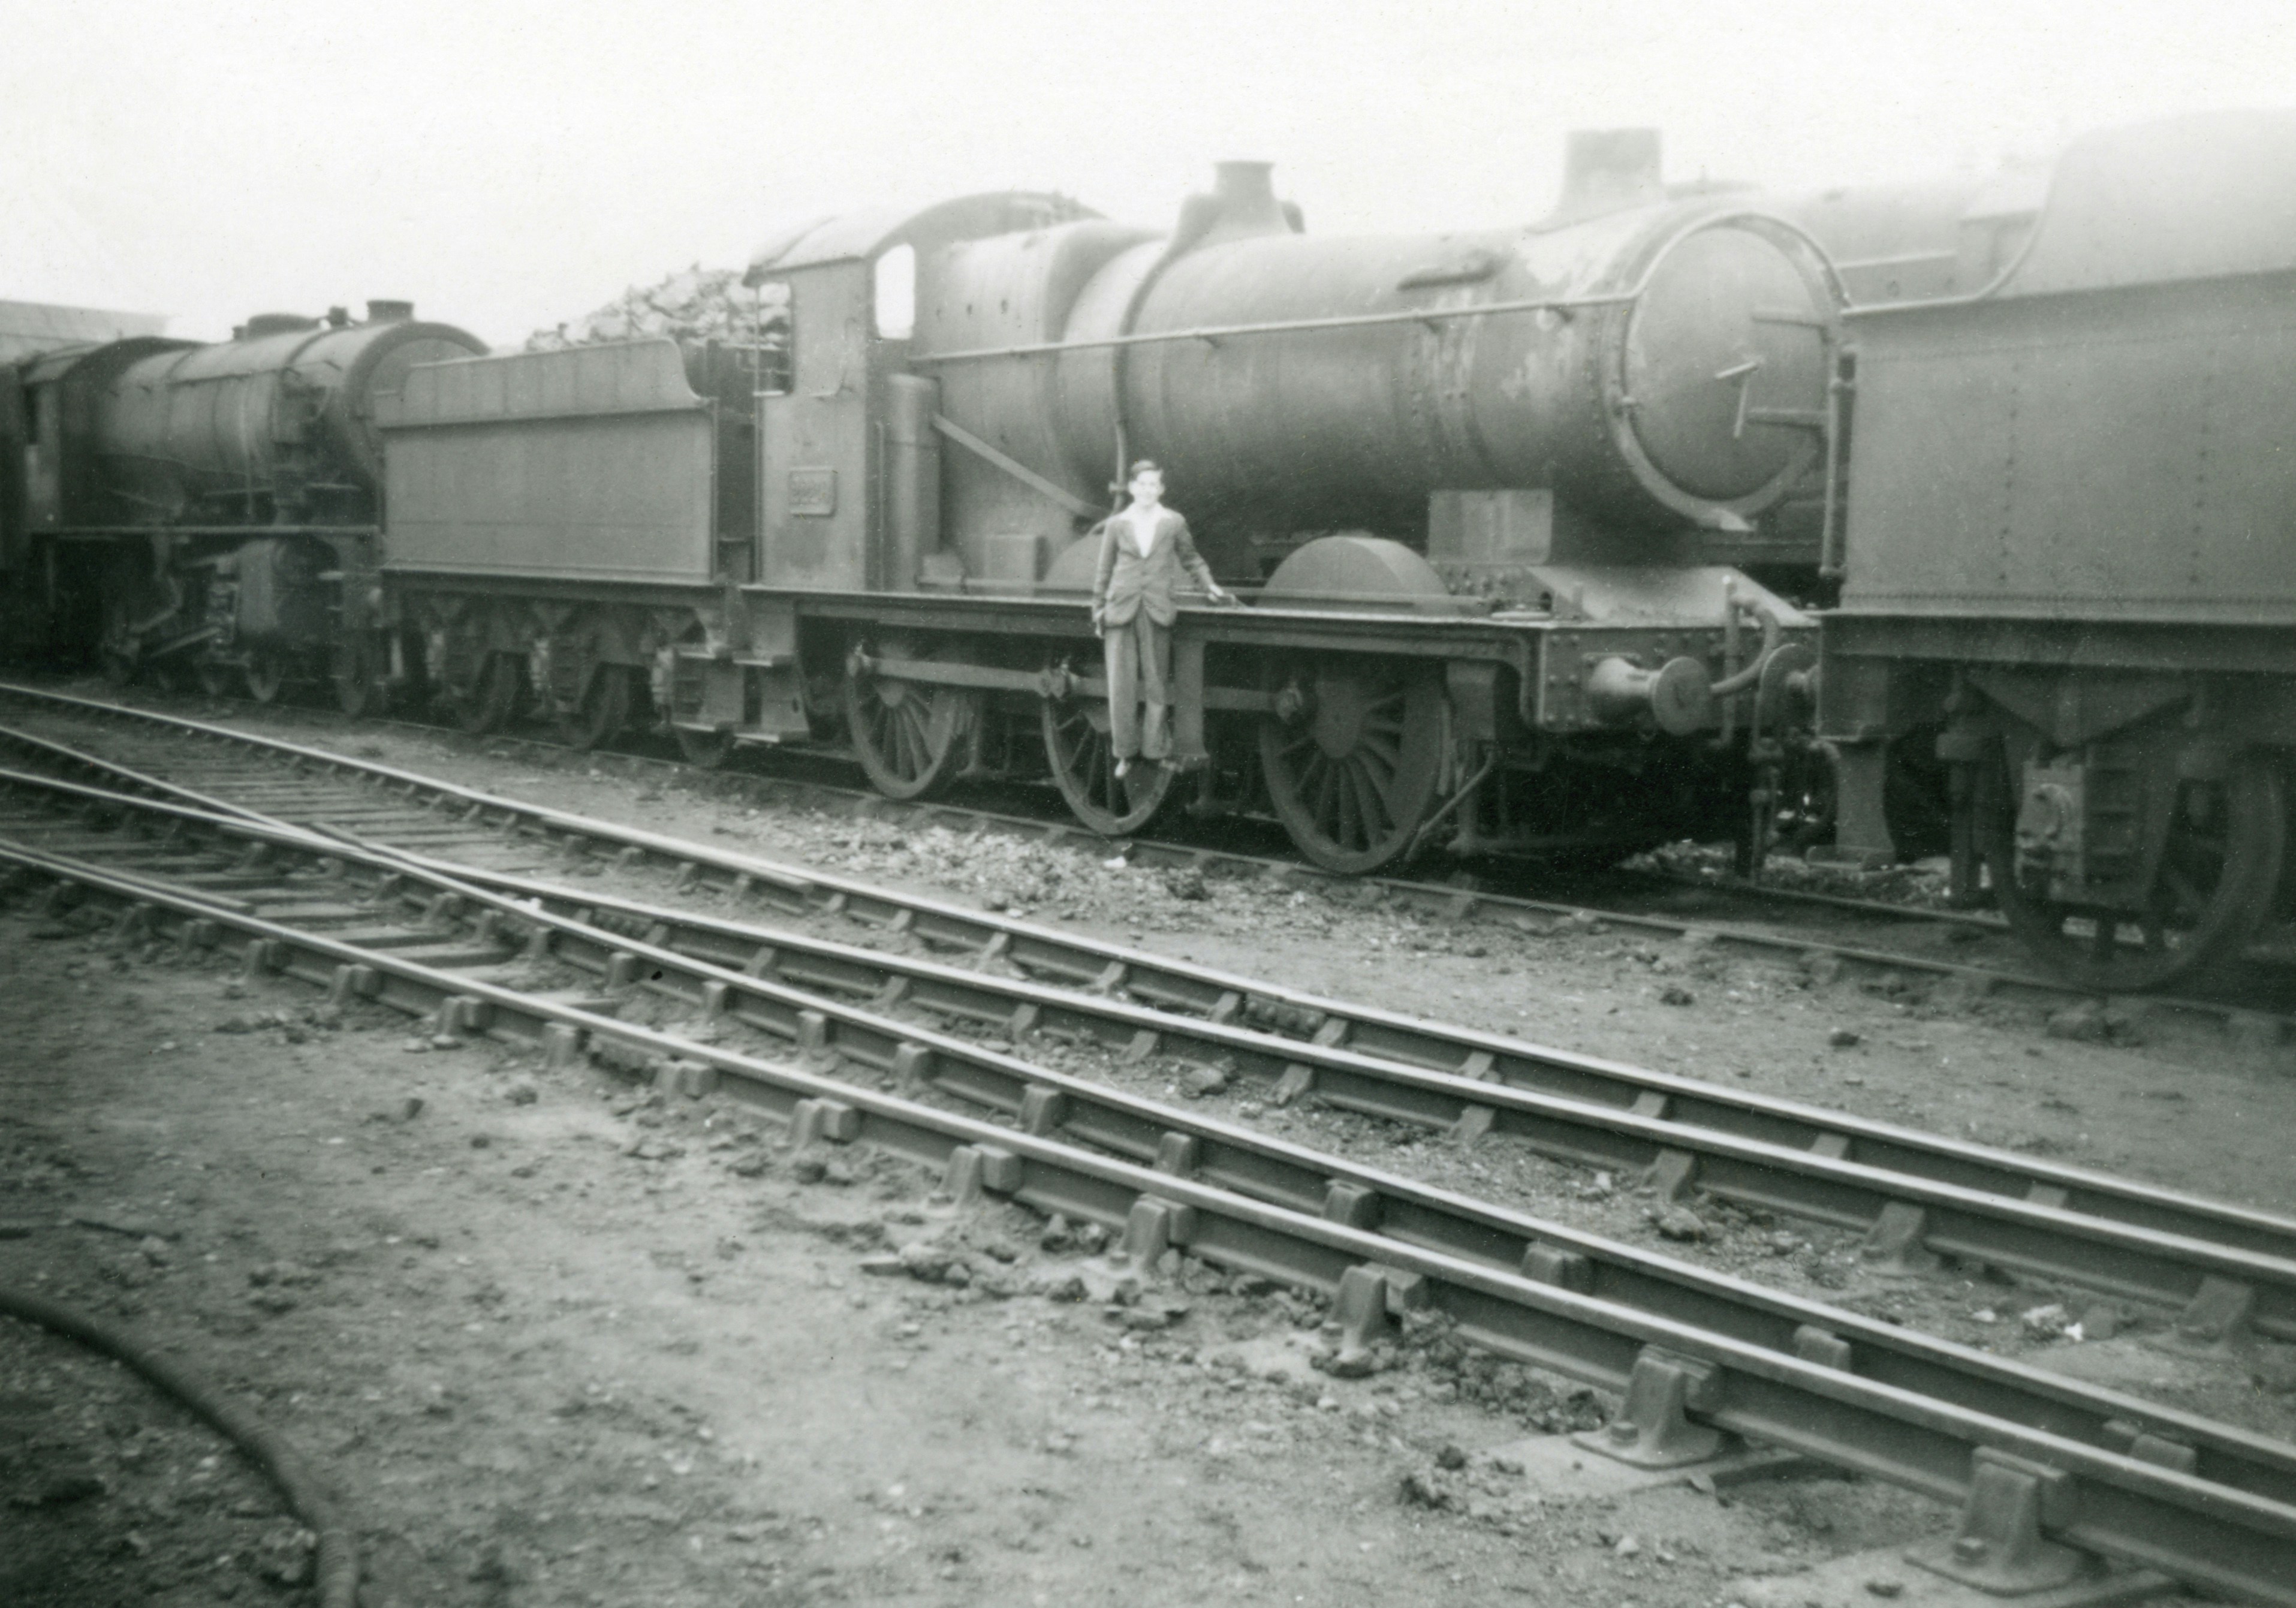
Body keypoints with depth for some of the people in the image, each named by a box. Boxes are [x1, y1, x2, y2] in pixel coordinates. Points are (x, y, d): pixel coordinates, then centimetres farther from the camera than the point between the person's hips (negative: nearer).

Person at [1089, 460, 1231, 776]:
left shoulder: (1174, 523, 7)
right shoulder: (1116, 525, 7)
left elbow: (1191, 560, 19)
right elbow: (1104, 571, 11)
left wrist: (1210, 587, 10)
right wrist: (1099, 611, 10)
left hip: (1157, 613, 0)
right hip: (1121, 611, 0)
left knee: (1157, 684, 3)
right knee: (1121, 685, -2)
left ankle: (1157, 749, 11)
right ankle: (1125, 753, 7)